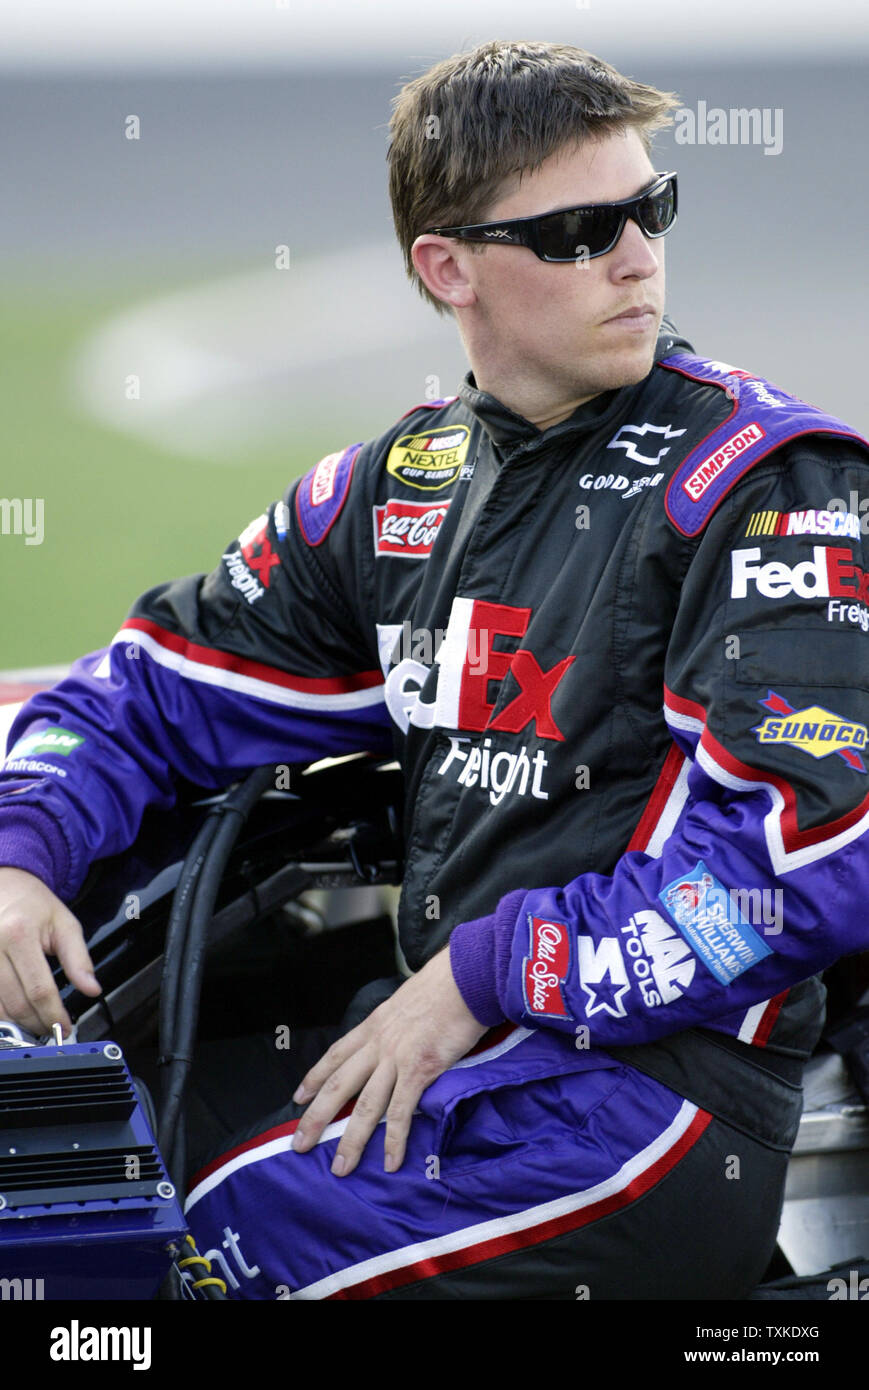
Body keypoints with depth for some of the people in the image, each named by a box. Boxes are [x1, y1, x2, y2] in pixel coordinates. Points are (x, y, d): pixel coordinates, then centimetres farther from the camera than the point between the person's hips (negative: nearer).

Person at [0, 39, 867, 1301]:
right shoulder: (402, 483, 13)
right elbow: (157, 687, 20)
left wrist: (485, 976, -16)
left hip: (657, 1079, -7)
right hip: (449, 1046, 7)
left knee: (242, 1226, -25)